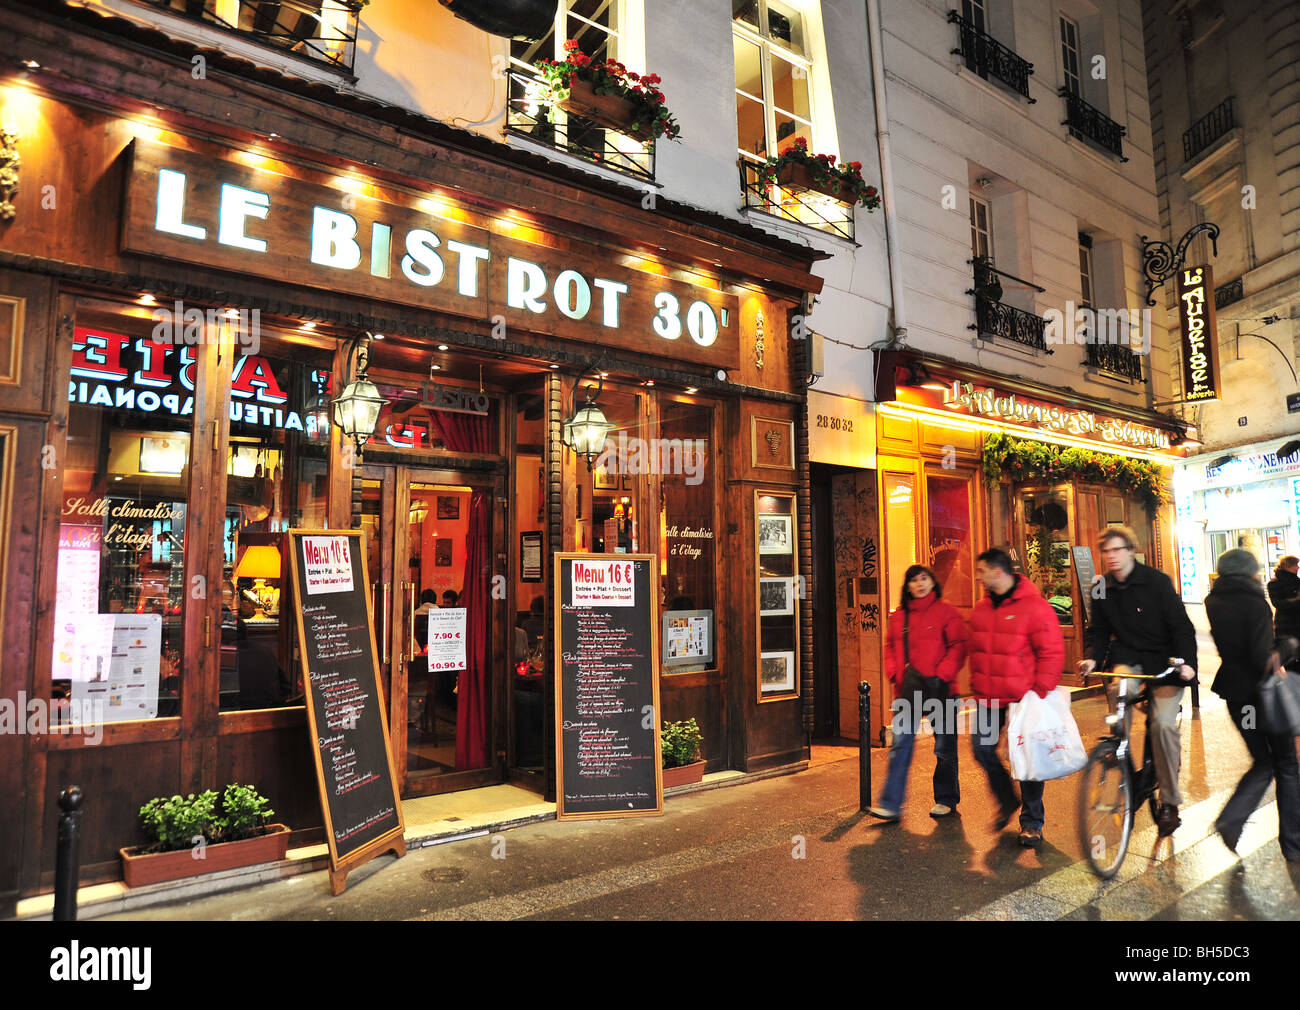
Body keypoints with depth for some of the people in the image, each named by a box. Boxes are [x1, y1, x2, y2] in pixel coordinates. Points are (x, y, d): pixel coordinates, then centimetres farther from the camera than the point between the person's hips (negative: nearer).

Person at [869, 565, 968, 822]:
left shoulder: (946, 611, -3)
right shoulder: (898, 616, 10)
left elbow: (959, 645, -7)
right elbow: (890, 646, 18)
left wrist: (941, 674, -15)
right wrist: (895, 673, 2)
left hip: (939, 688, -3)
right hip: (908, 690, 3)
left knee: (944, 747, 9)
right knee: (900, 745, -1)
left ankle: (946, 800, 27)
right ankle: (890, 805, 1)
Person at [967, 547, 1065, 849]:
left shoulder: (1034, 606, -12)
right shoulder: (981, 609, 9)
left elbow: (1053, 652, -11)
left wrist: (1040, 692, -14)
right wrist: (976, 683, 12)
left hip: (1023, 697, -6)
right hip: (989, 697, 6)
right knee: (982, 748, 5)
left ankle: (1032, 822, 19)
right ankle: (1007, 800, 30)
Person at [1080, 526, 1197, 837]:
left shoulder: (1157, 581, -7)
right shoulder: (1102, 590, 4)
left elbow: (1181, 625, -9)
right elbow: (1098, 630, 7)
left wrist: (1187, 662, -22)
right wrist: (1092, 658, -12)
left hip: (1163, 662, -3)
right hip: (1127, 658, 4)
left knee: (1163, 723, -16)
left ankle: (1169, 802, -2)